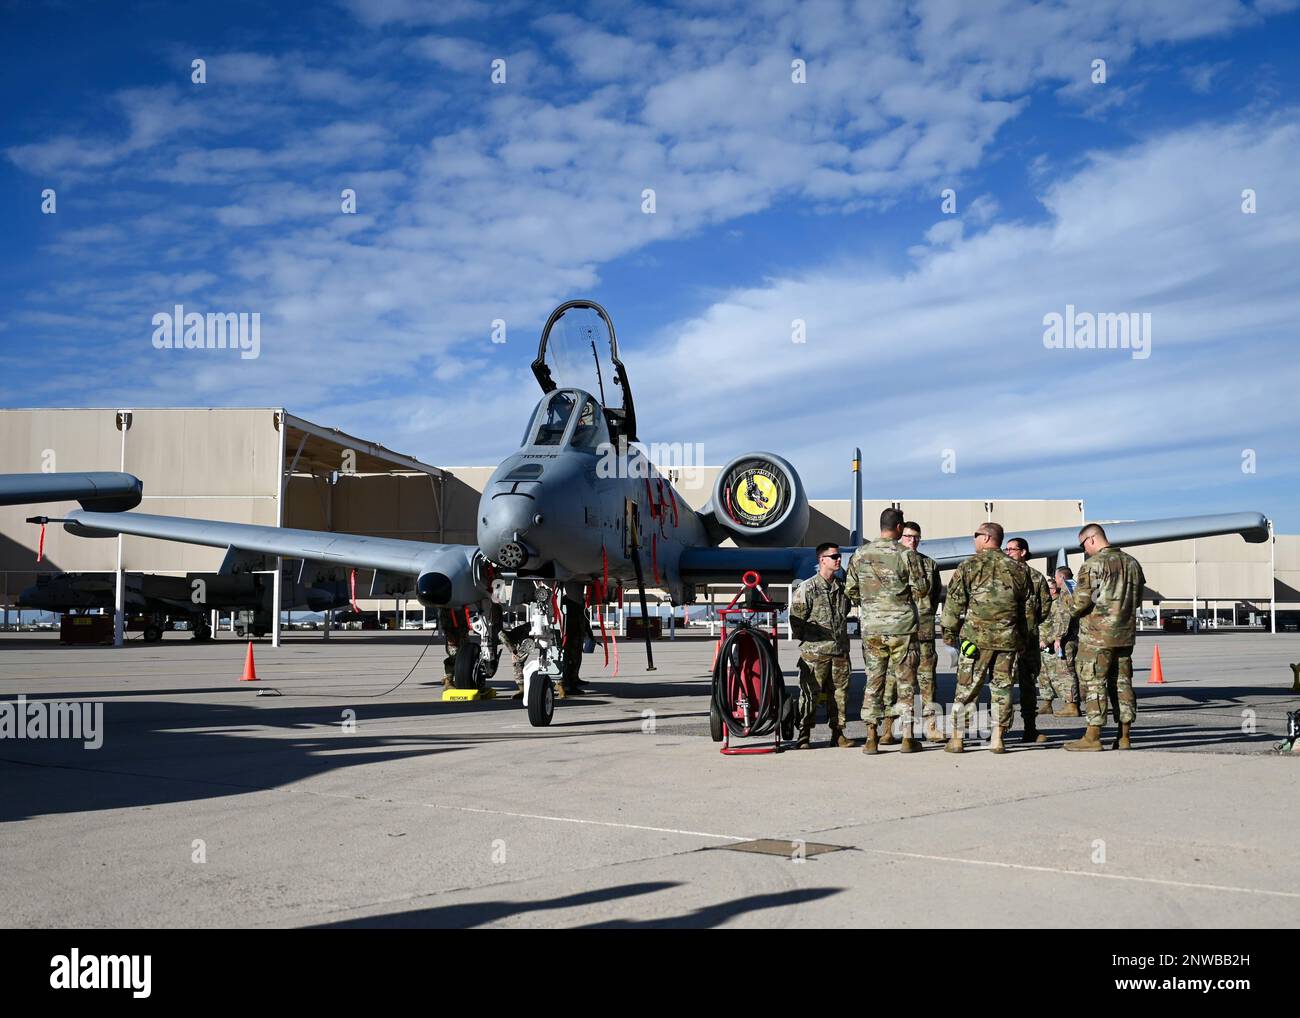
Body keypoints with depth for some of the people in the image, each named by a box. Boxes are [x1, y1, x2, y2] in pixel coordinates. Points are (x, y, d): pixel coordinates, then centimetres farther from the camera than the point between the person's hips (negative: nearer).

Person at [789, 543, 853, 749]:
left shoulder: (842, 587, 12)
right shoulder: (806, 588, -6)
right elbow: (796, 617, -5)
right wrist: (805, 638, -1)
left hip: (840, 650, 6)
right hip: (815, 651, -5)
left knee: (840, 692, 8)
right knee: (809, 693, -4)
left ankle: (838, 733, 17)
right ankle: (804, 736, 2)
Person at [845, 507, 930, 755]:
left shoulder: (860, 554, 3)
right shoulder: (907, 554, -7)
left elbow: (850, 590, 10)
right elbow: (921, 589, -4)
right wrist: (922, 613, 16)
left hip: (871, 627, 3)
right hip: (902, 626, -3)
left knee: (874, 680, 8)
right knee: (905, 681, 6)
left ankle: (871, 739, 6)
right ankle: (907, 738, 9)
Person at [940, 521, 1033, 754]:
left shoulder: (969, 566, -3)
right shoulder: (1017, 569, 10)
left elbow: (954, 602, -3)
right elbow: (1028, 606, 13)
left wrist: (948, 632, 6)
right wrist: (1025, 635, 21)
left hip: (976, 637, -3)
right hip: (1008, 638, 3)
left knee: (965, 688, 2)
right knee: (1002, 687, 9)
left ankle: (956, 739, 3)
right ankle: (997, 740, 9)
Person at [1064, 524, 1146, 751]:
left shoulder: (1093, 565, -13)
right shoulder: (1131, 562, 11)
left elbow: (1080, 602, -15)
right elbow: (1137, 600, 17)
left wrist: (1073, 611, 6)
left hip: (1097, 633, -7)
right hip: (1125, 634, 7)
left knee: (1094, 683, -2)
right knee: (1122, 683, 10)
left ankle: (1092, 737, -1)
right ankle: (1123, 737, 12)